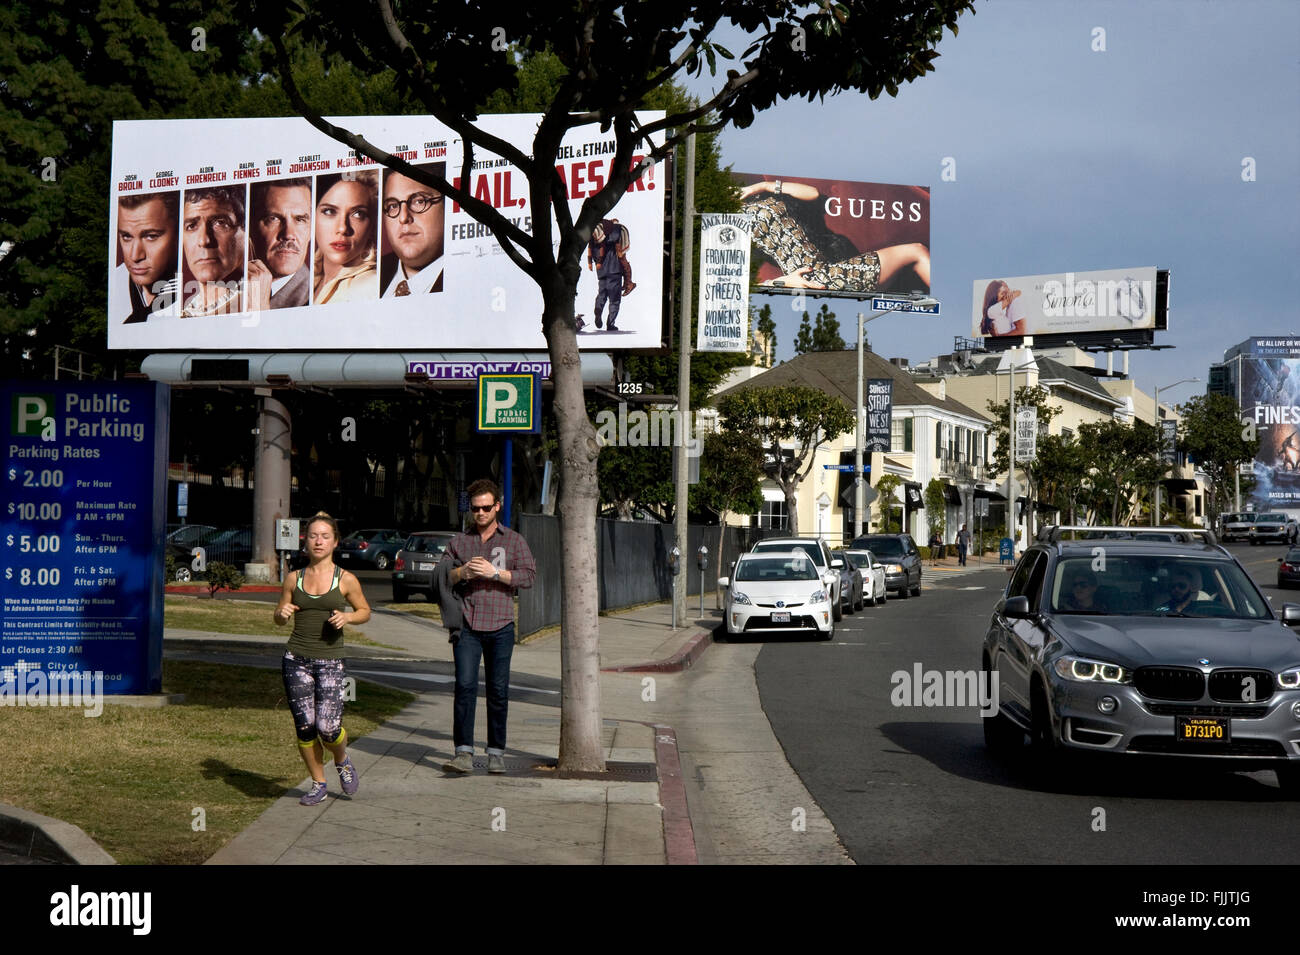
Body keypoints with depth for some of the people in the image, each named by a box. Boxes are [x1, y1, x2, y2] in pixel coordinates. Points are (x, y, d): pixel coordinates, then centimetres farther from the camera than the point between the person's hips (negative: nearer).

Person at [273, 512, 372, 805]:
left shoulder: (346, 580, 0)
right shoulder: (294, 579, 6)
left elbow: (365, 611, 12)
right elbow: (280, 616, 17)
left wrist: (347, 617, -9)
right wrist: (283, 613, -7)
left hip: (330, 662, -2)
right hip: (296, 660, 2)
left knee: (327, 728, -10)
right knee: (304, 727, 0)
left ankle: (342, 760, 25)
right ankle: (318, 784, 19)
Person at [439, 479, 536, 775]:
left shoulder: (514, 541, 12)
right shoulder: (458, 542, 17)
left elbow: (528, 575, 0)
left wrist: (494, 572, -11)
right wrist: (461, 573, -7)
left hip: (500, 626, -1)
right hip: (466, 625, 1)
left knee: (498, 689, 0)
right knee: (465, 686, -10)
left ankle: (496, 752, 9)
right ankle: (464, 753, -13)